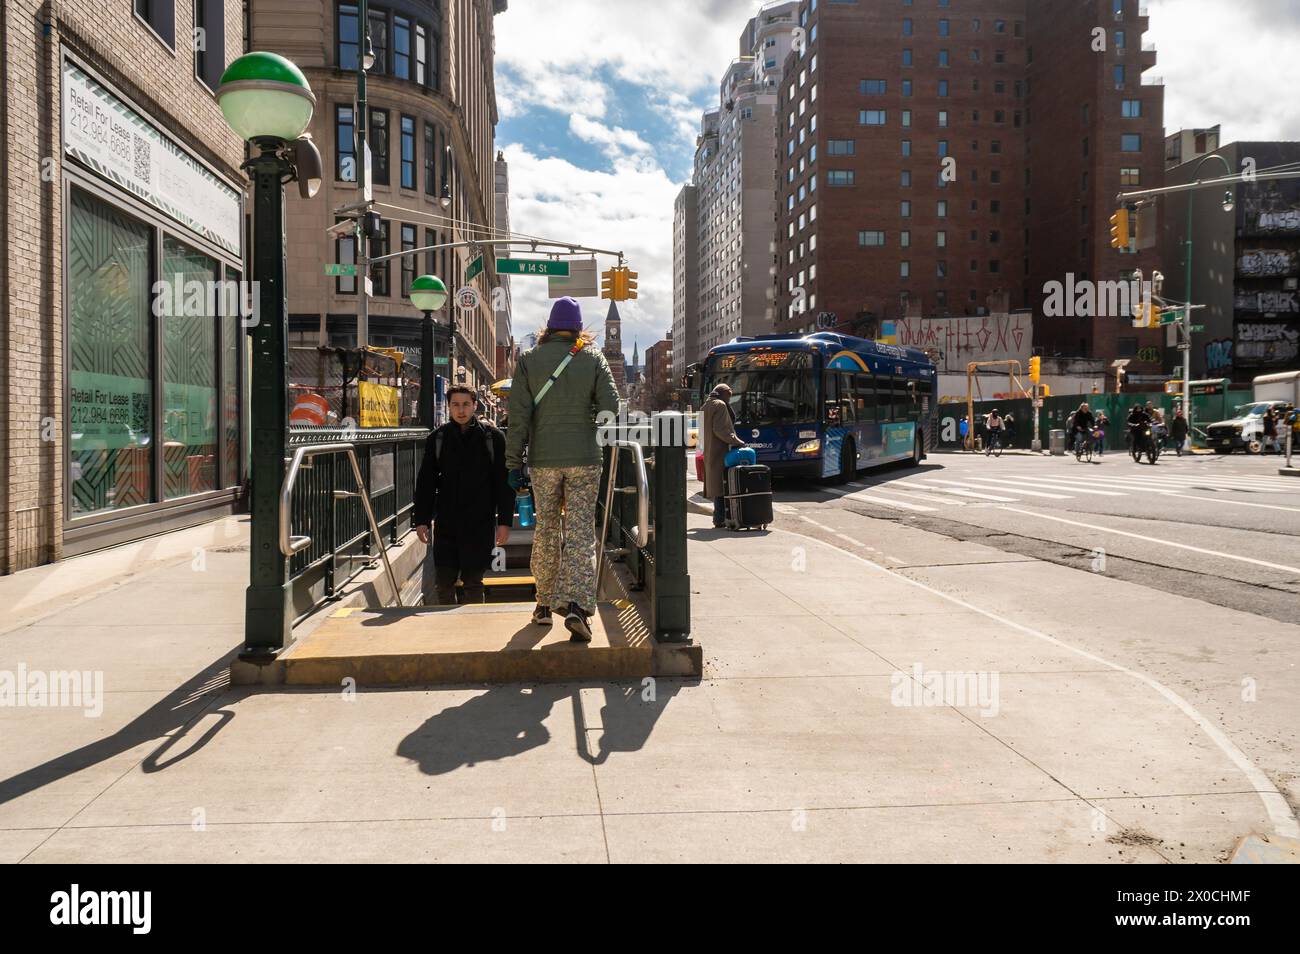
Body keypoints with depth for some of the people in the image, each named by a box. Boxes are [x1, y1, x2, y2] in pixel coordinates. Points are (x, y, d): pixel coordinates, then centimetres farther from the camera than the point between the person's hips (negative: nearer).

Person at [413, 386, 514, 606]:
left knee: (473, 583, 3)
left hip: (480, 524, -2)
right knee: (443, 584, 3)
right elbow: (425, 483, 11)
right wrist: (421, 520, 4)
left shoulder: (493, 437, 2)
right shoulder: (438, 438, 7)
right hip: (446, 524, 2)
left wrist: (504, 521, -4)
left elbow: (504, 482, 1)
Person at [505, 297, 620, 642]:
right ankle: (577, 605, -15)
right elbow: (610, 406, -5)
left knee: (546, 530, 12)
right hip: (584, 458, -1)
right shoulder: (593, 357, 2)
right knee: (581, 531, -1)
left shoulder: (529, 360, 3)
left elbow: (519, 416, -1)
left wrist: (514, 462, 2)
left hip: (543, 459, 1)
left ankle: (545, 605, 21)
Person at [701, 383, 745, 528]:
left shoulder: (706, 406, 19)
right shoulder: (720, 405, -10)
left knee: (715, 484, 12)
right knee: (722, 484, -8)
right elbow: (720, 430, -20)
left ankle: (718, 518, 17)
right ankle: (721, 518, -9)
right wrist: (737, 441, -17)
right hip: (720, 451, -10)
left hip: (710, 452, 10)